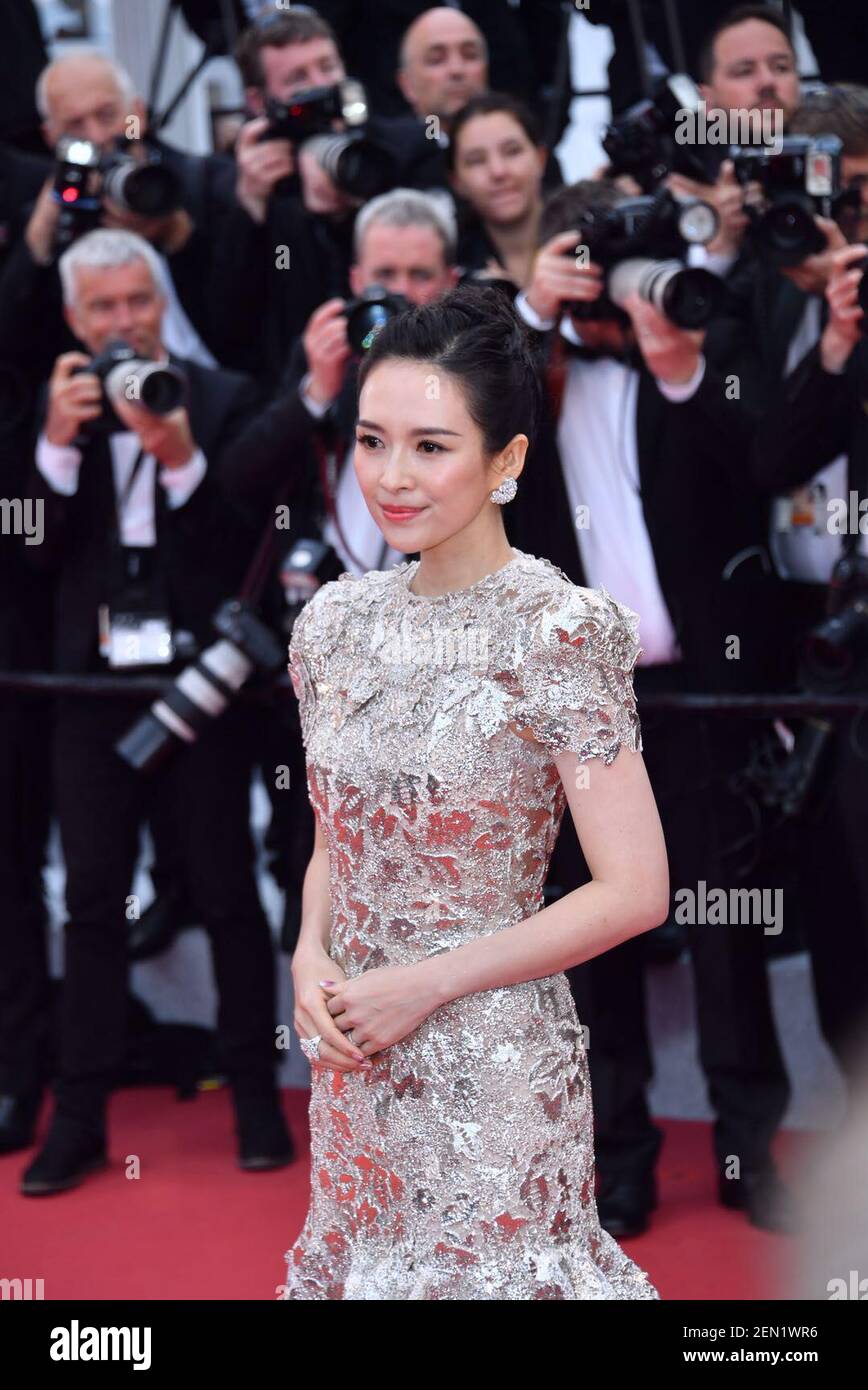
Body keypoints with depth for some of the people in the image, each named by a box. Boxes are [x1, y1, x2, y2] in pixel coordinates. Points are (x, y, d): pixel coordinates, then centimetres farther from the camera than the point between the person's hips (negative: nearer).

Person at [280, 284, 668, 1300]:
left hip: (495, 1064, -5)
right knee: (362, 1256, 17)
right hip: (355, 1053, 6)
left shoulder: (561, 632, -15)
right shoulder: (338, 621, 3)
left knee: (484, 1272, 7)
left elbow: (633, 891, -16)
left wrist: (424, 985, -15)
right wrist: (312, 957, -5)